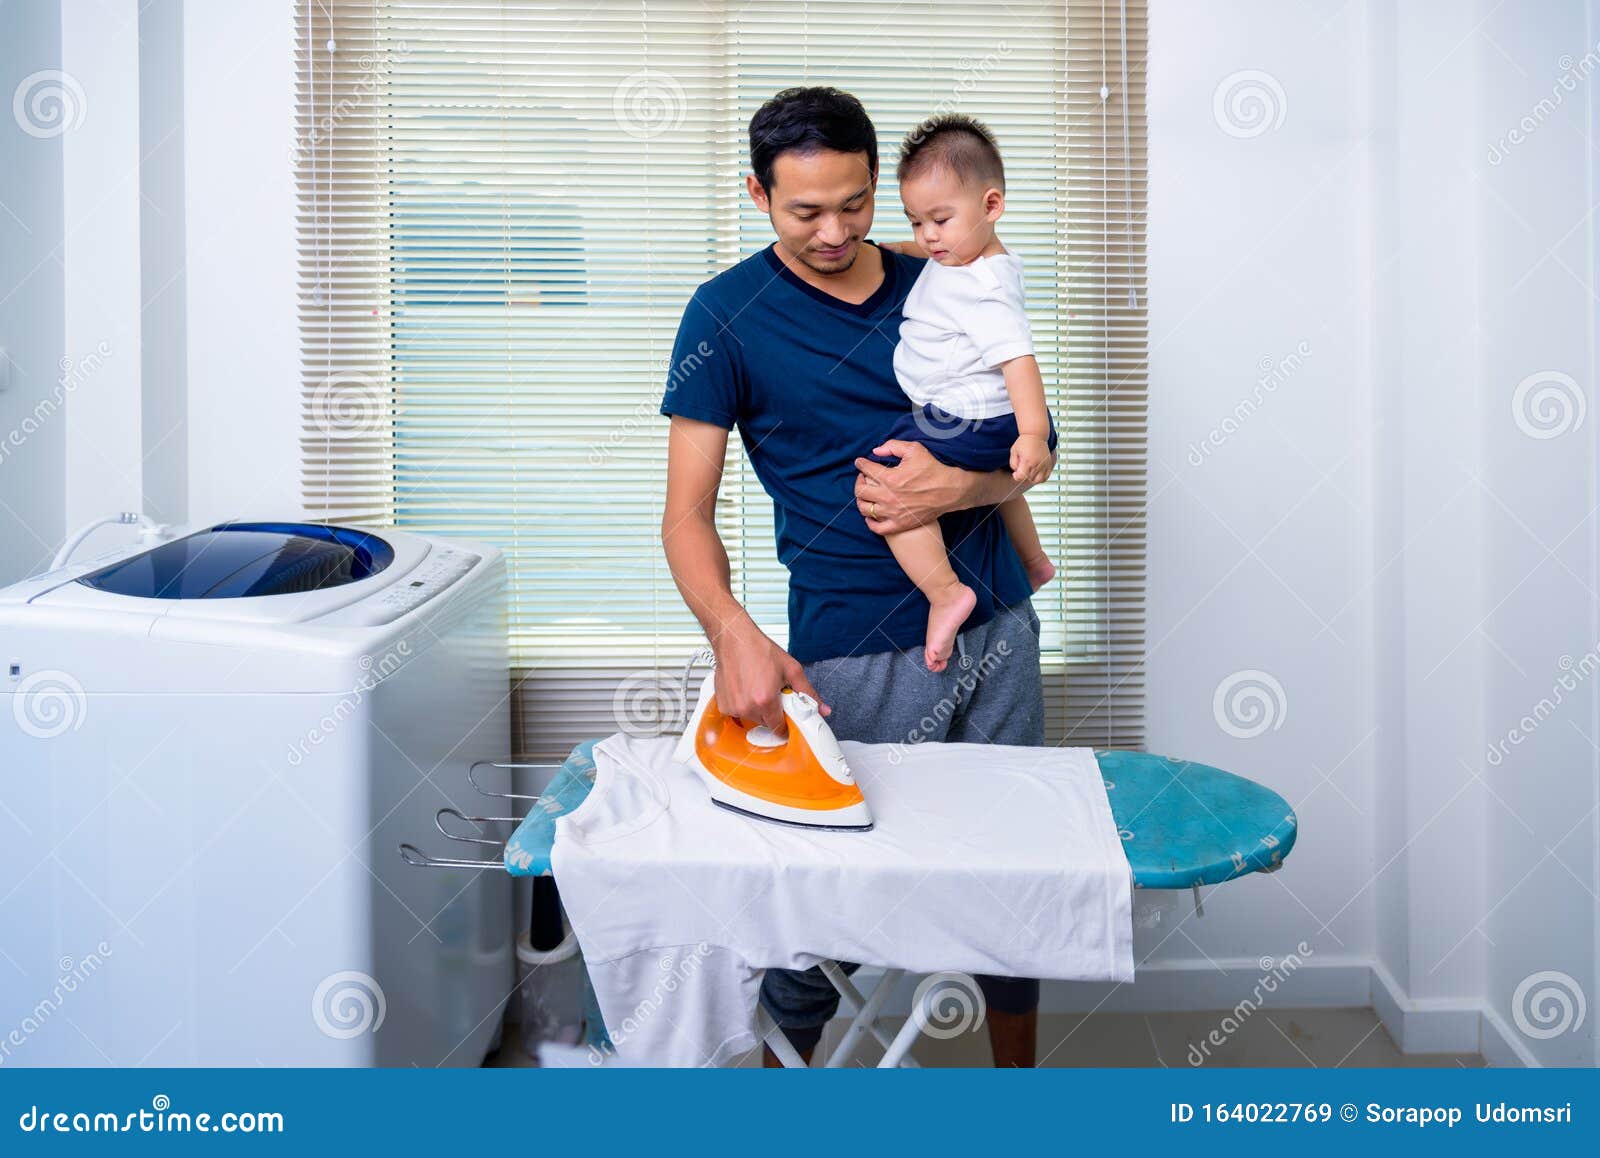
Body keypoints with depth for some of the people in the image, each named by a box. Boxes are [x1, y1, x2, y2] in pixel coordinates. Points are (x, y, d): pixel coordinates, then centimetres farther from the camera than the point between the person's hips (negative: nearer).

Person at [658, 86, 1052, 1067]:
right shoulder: (729, 314, -6)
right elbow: (688, 512, -10)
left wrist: (959, 487, -13)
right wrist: (733, 633, -28)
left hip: (997, 628, 5)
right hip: (856, 654, -4)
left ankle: (1018, 1072, 34)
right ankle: (783, 1056, 29)